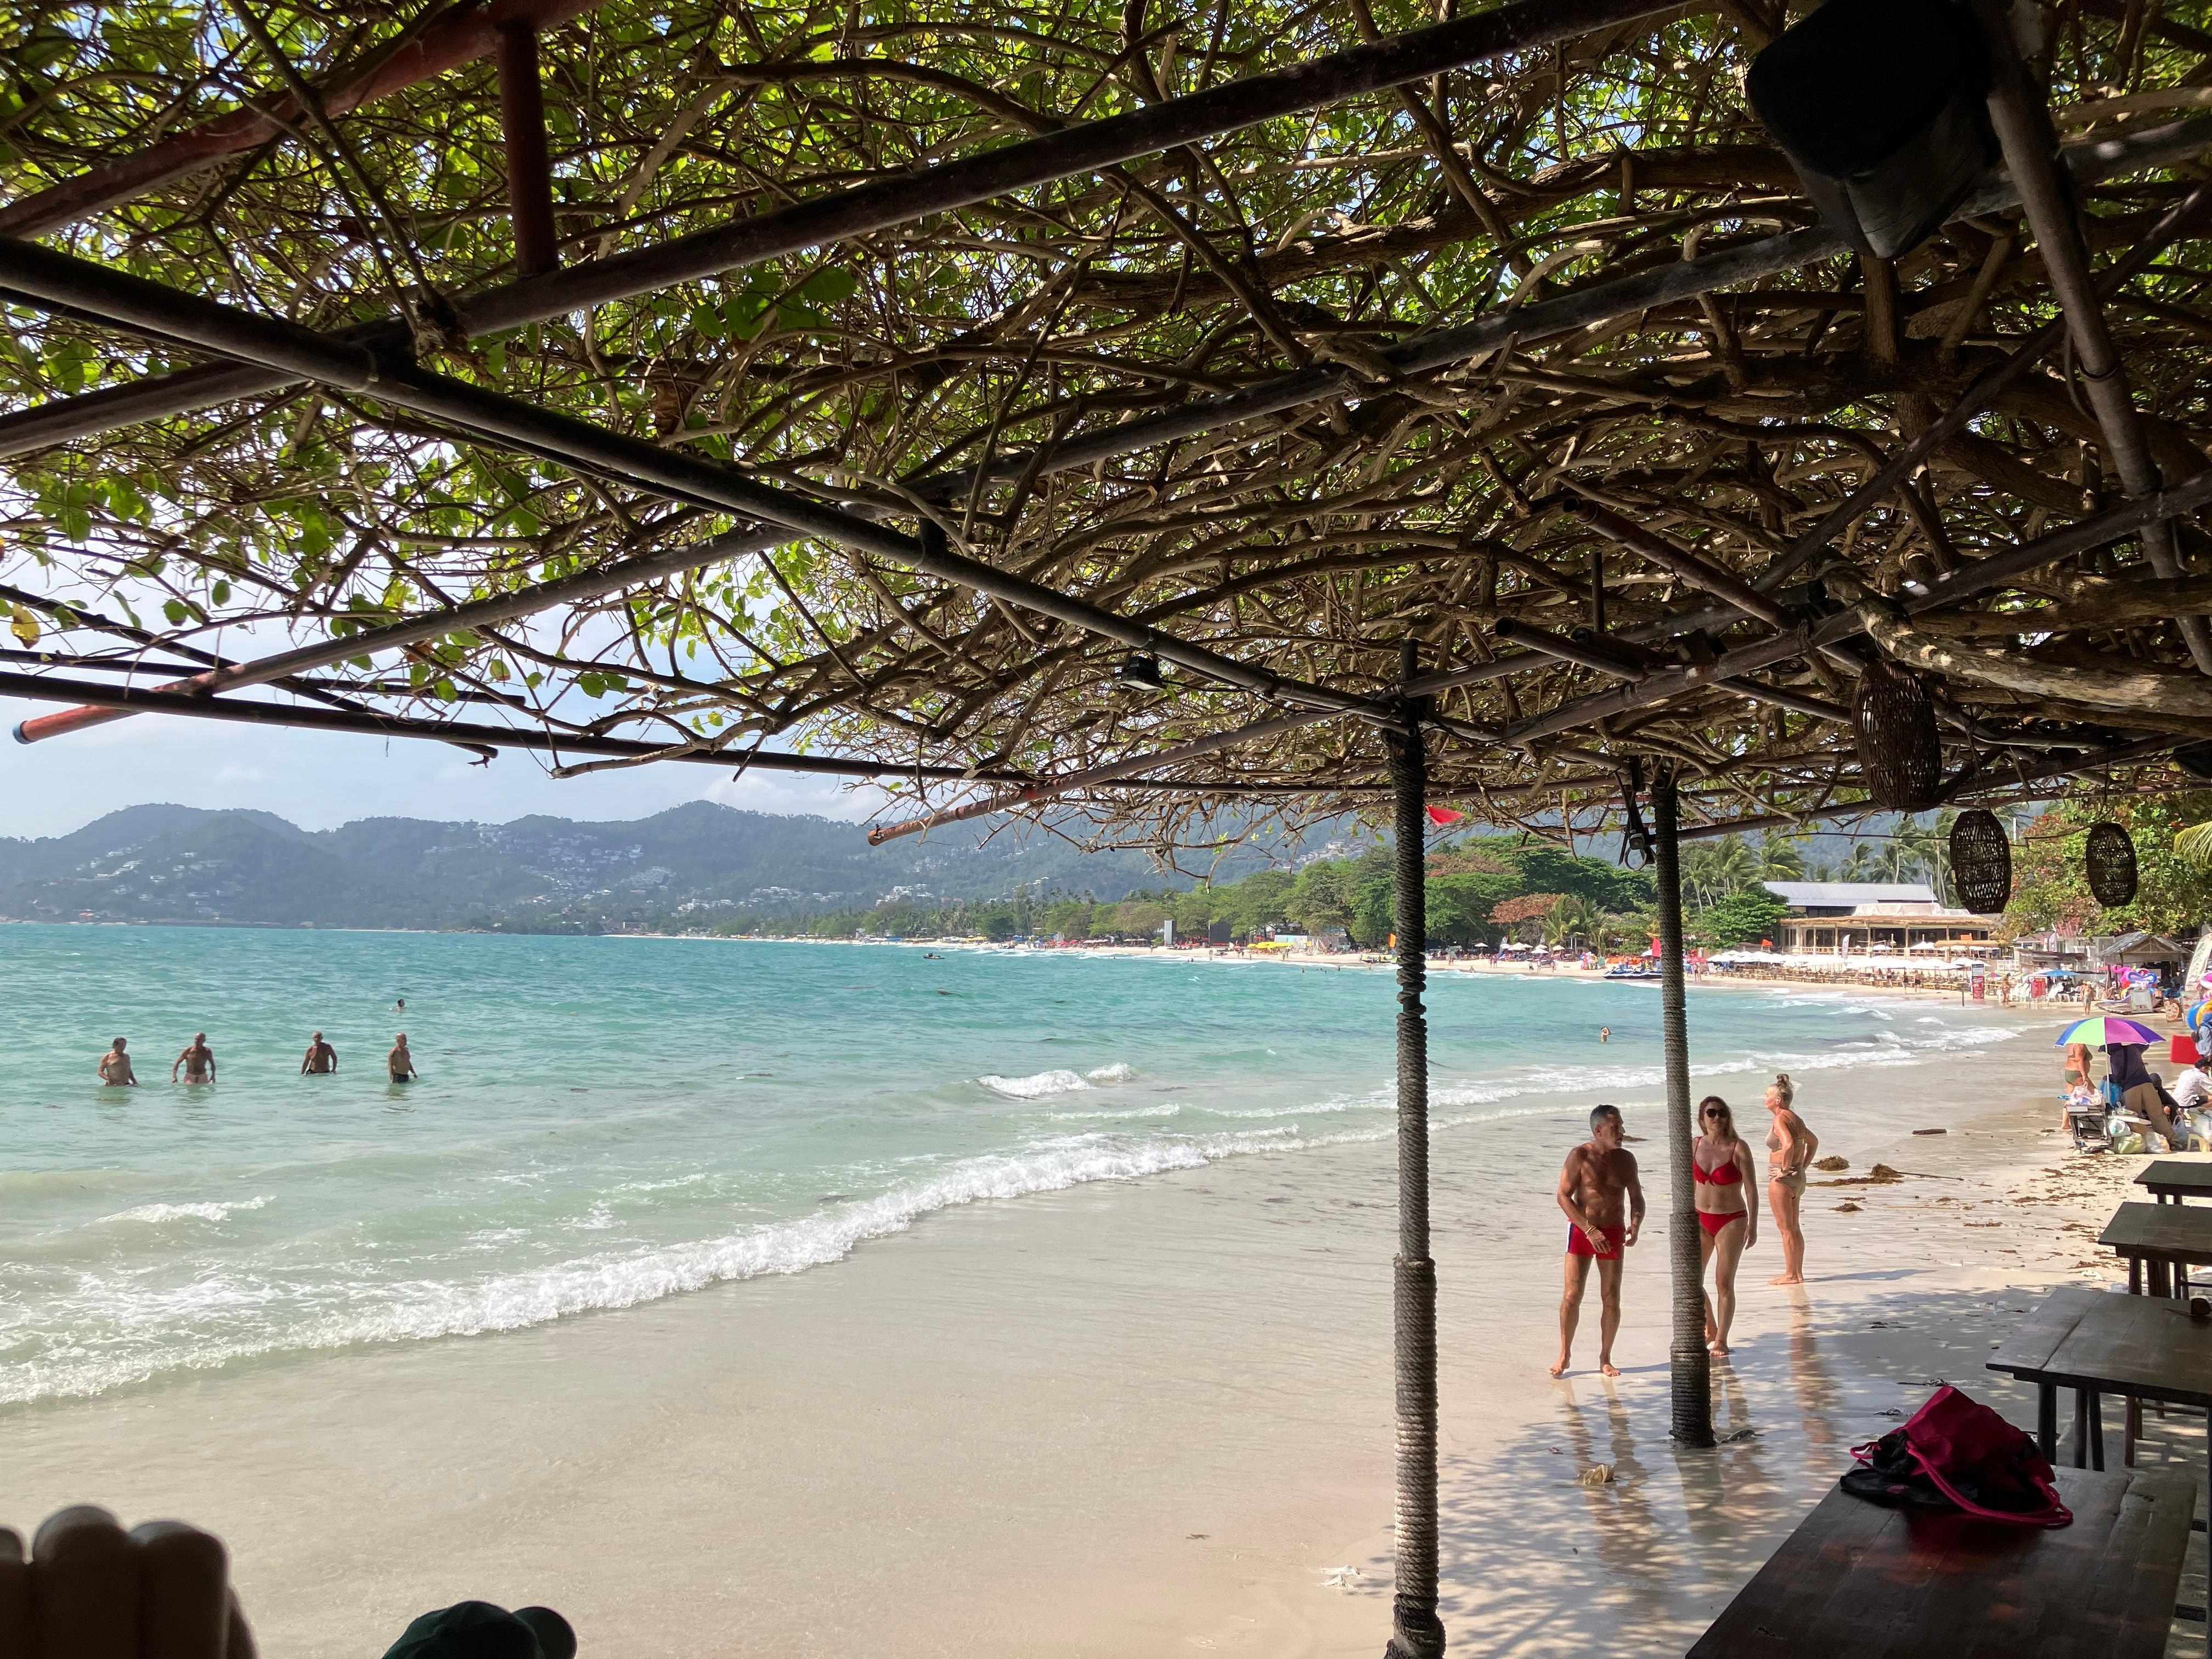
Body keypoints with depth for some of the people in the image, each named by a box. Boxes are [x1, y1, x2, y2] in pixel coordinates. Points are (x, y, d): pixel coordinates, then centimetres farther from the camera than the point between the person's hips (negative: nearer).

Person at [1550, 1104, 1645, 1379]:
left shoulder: (1626, 1159, 3)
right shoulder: (1579, 1156, -9)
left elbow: (1637, 1198, 9)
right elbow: (1563, 1196, -11)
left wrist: (1635, 1225, -11)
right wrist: (1589, 1230, -17)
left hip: (1613, 1234, 3)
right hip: (1581, 1230, -3)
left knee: (1611, 1299, 4)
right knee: (1572, 1295, -4)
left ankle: (1605, 1358, 19)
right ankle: (1564, 1354, 11)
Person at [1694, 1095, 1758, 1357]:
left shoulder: (1739, 1148, -10)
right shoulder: (1695, 1146, 2)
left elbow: (1751, 1189, -7)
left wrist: (1753, 1226, -10)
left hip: (1731, 1221, -4)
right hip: (1700, 1220, 4)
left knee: (1724, 1283, -3)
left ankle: (1721, 1340, 8)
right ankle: (1710, 1328, 27)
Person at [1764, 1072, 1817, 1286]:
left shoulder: (1780, 1119, -17)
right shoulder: (1795, 1118, 11)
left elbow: (1789, 1145, -34)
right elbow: (1814, 1142, 25)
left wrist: (1785, 1169, -22)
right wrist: (1803, 1166, 20)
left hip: (1782, 1179, -9)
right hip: (1797, 1178, 9)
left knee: (1785, 1229, -2)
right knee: (1794, 1228, 15)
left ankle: (1791, 1275, 3)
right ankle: (1797, 1272, 21)